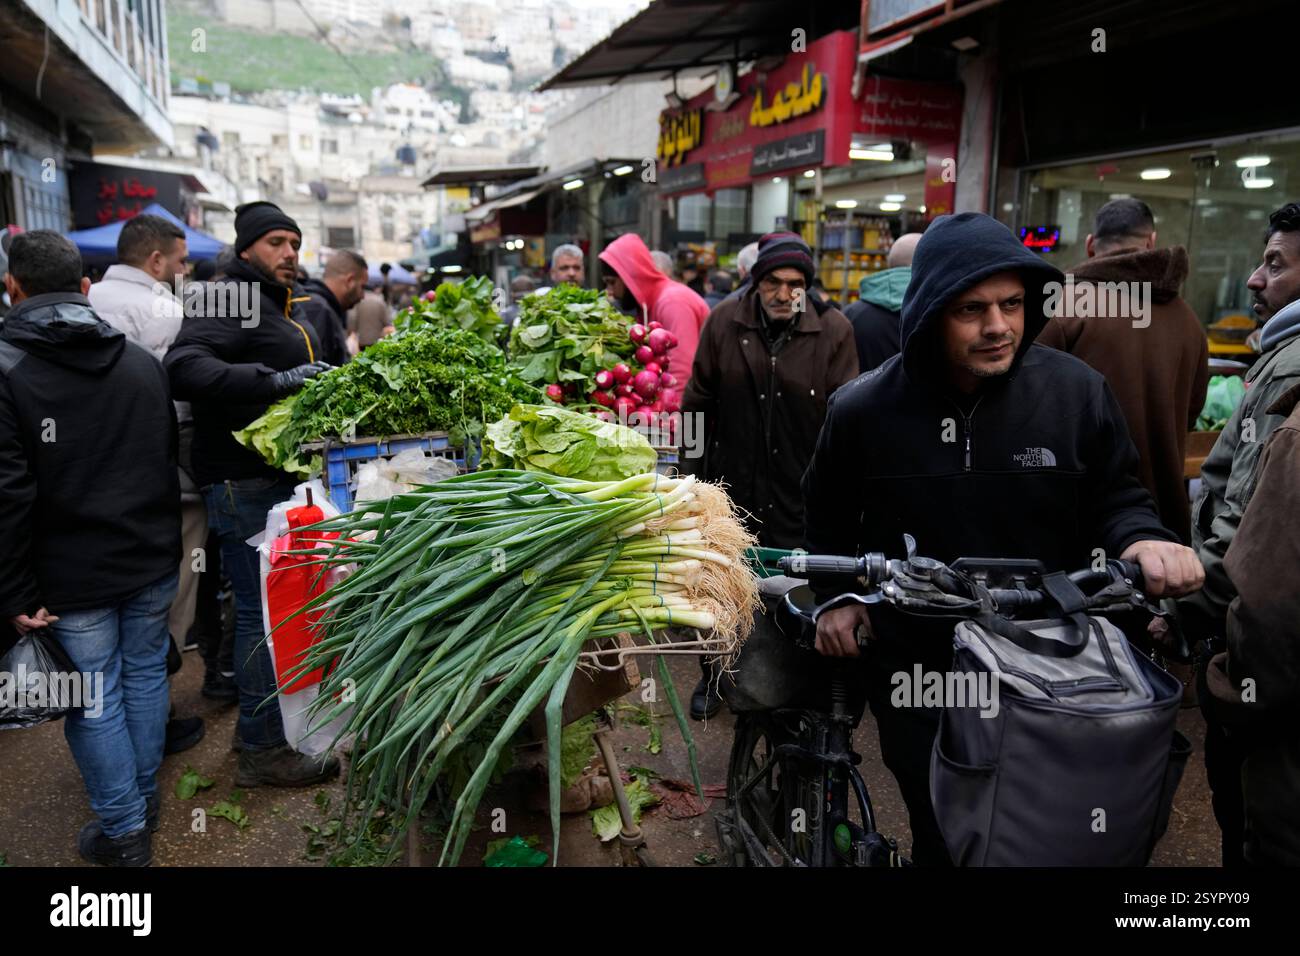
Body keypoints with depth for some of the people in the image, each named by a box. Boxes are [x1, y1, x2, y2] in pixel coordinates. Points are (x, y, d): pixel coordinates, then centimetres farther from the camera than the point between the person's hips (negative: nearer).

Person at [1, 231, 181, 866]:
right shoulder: (143, 362, 3)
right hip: (152, 562, 5)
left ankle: (123, 830, 19)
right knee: (145, 676, 17)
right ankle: (144, 799, 34)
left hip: (73, 576, -4)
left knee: (95, 700, 8)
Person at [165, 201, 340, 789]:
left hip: (282, 475, 10)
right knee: (263, 611, -3)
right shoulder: (229, 300, -11)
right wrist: (277, 380, -33)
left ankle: (258, 723, 33)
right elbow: (184, 368, -27)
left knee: (270, 605, 18)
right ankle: (263, 751, 9)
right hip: (244, 481, -10)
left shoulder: (283, 307, 21)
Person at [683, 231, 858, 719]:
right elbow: (697, 404, 5)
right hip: (731, 485, 2)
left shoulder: (834, 330, -5)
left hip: (800, 494, -1)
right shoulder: (724, 322, -1)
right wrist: (691, 476, 6)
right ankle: (715, 674, 36)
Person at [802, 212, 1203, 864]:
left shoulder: (1077, 391, -8)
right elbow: (829, 514, 11)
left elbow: (1115, 497, 5)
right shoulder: (864, 409, -7)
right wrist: (836, 594, 2)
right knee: (944, 840, 15)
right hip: (918, 677, 0)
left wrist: (1143, 539, -16)